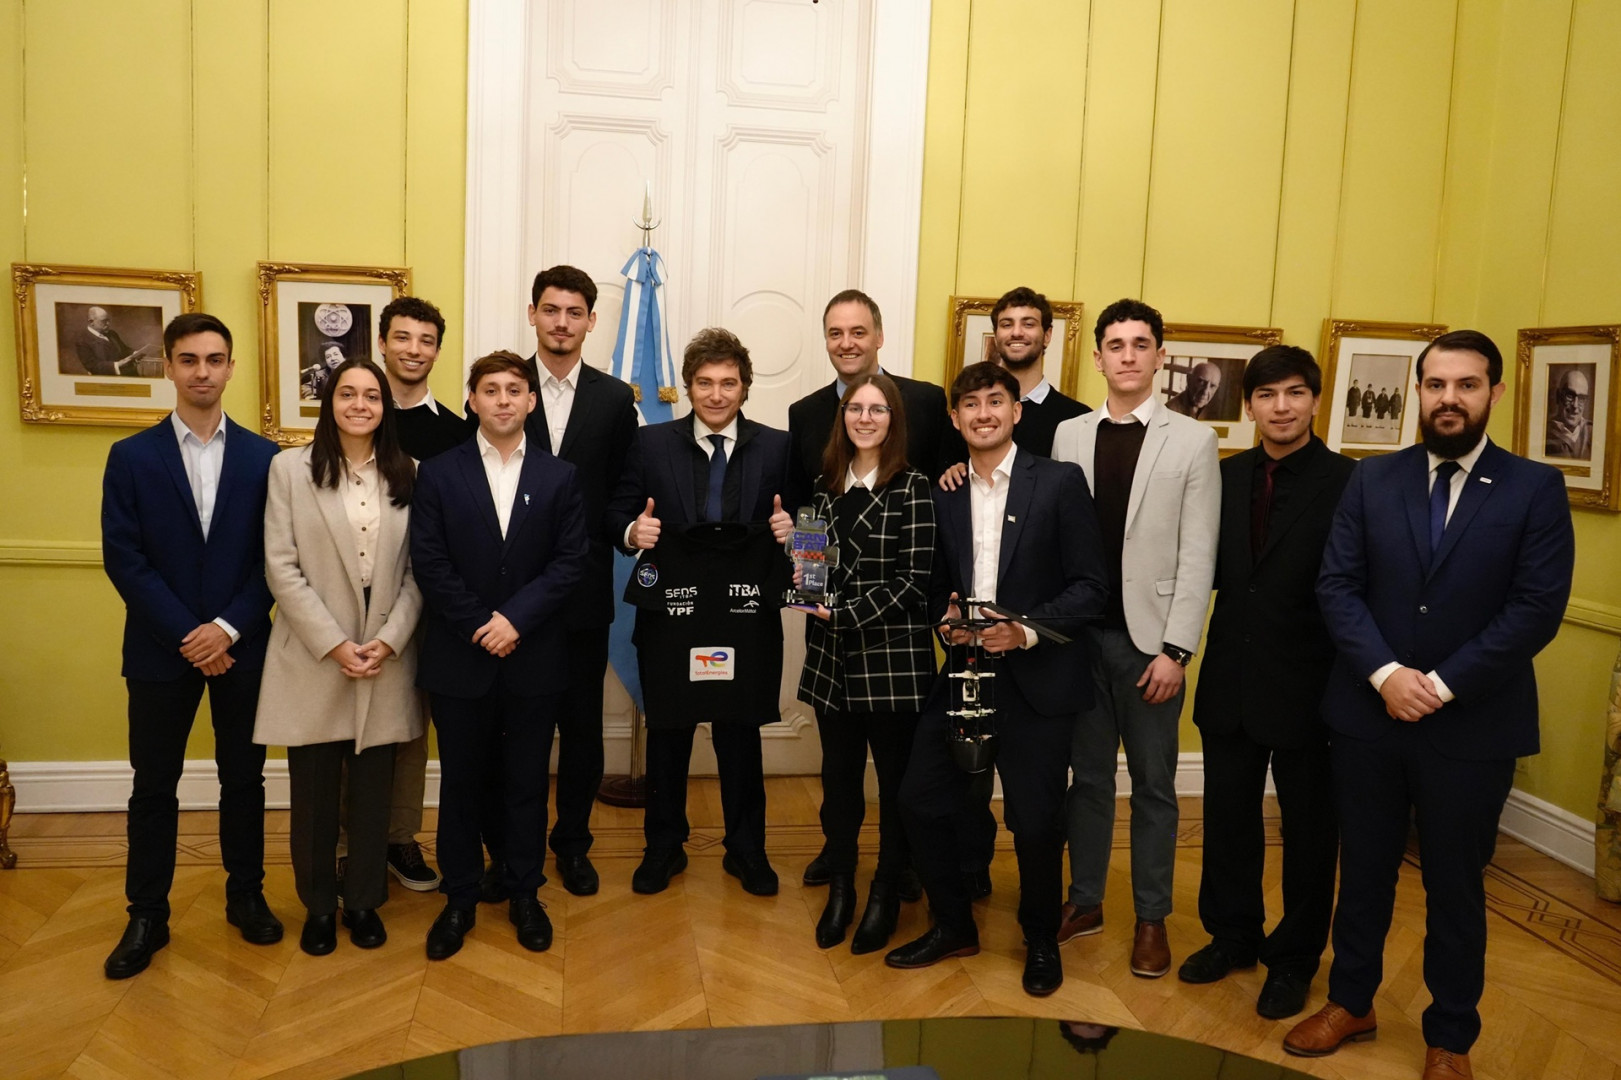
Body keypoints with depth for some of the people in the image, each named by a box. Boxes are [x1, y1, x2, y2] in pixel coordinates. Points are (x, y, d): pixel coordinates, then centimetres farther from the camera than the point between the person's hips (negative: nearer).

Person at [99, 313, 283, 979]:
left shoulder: (263, 458, 0)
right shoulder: (131, 457, 0)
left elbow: (274, 559, -2)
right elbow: (124, 559, -6)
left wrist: (227, 627, -14)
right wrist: (188, 636, -13)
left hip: (242, 646, 0)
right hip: (161, 649, 0)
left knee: (244, 778, 11)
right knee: (154, 785, 9)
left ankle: (246, 896, 28)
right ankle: (147, 917, 23)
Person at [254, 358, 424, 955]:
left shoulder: (407, 474, 4)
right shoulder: (291, 467, -1)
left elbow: (417, 570, 3)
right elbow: (282, 568, -6)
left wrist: (389, 640, -10)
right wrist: (334, 644, -12)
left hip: (386, 656, 2)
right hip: (313, 656, -1)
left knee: (373, 789, 10)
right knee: (314, 790, 8)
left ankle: (364, 900, 27)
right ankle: (318, 905, 26)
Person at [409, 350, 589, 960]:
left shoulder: (558, 478, 4)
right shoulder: (438, 474, 1)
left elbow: (570, 562, -4)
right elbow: (429, 563, -5)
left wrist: (516, 618, -15)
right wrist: (479, 627, -13)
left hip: (533, 659, 1)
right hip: (460, 659, 0)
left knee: (528, 783, 10)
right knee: (460, 784, 11)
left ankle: (524, 895, 26)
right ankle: (460, 898, 26)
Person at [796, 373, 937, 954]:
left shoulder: (911, 487, -7)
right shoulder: (826, 484, 10)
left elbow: (913, 579, -11)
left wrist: (845, 613, -15)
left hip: (893, 658, -4)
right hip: (831, 657, 4)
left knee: (896, 779, 8)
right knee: (839, 775, 11)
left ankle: (886, 892, 25)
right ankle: (840, 886, 28)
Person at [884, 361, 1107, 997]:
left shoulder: (1060, 483, -4)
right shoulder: (944, 494, 9)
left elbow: (1090, 587, -7)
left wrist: (1029, 630, -19)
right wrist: (946, 617, -5)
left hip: (1036, 678, -4)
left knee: (1035, 820, 2)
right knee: (920, 799, 4)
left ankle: (1041, 941, 29)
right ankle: (953, 926, 28)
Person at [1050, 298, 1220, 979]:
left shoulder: (1193, 441, -1)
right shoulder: (1068, 436, 7)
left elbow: (1197, 556, -5)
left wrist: (1174, 649, -10)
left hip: (1149, 639, -2)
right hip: (1081, 634, 2)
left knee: (1153, 784, 8)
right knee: (1088, 775, 13)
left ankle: (1151, 918, 21)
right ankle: (1085, 900, 27)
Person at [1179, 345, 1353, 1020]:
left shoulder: (1348, 483, -11)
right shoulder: (1227, 475, 5)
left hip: (1306, 683, -4)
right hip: (1231, 679, 5)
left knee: (1307, 826, 12)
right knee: (1228, 817, 17)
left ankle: (1294, 959, 30)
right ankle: (1232, 934, 37)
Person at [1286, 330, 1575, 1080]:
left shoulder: (1535, 490, -3)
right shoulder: (1372, 480, 3)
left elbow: (1537, 609, -10)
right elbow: (1336, 587, -2)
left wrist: (1443, 685, -16)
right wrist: (1385, 673, -16)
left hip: (1474, 726, -2)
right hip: (1369, 714, 2)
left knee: (1455, 884, 12)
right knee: (1364, 869, 15)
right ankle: (1351, 1002, 34)